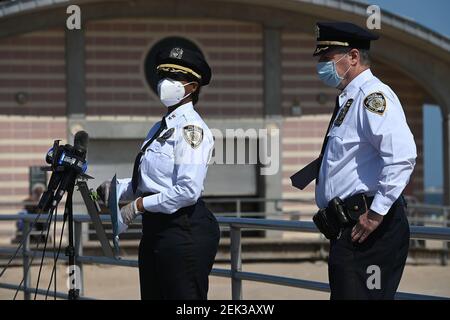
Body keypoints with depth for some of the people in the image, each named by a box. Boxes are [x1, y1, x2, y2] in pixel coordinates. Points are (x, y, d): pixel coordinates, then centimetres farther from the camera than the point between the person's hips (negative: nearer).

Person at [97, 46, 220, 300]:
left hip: (185, 231, -10)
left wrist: (140, 205, -15)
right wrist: (116, 188, 7)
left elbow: (188, 190, -21)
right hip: (155, 229, 10)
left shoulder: (191, 128, -11)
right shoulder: (160, 128, 17)